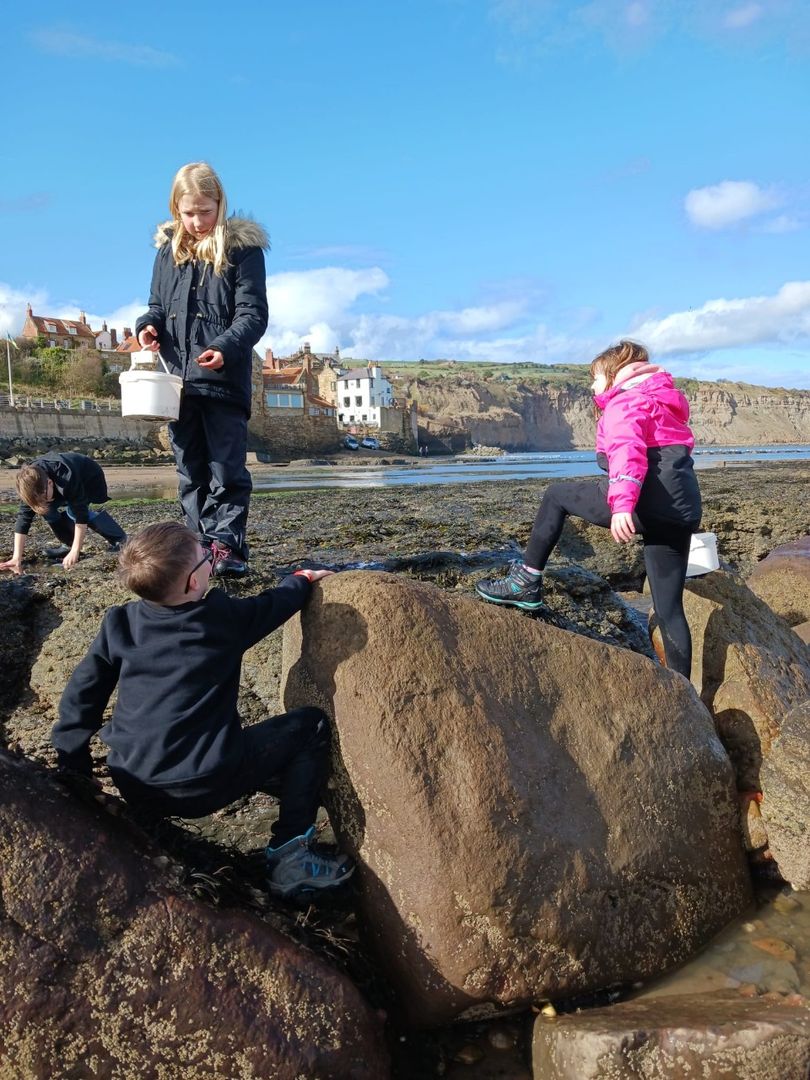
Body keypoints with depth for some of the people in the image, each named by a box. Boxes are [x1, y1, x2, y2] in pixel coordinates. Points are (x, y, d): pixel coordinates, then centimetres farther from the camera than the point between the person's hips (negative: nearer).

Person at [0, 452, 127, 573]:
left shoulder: (68, 479, -45)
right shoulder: (32, 486, -28)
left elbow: (80, 515, -43)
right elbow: (23, 517, -27)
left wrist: (75, 552, -46)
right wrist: (17, 558, -33)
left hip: (90, 480, -5)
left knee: (74, 510, -29)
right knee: (47, 508, -18)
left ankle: (118, 538, -14)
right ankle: (68, 544, 1)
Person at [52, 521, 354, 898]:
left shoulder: (119, 623, 3)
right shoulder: (224, 617, -7)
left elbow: (81, 694, 8)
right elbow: (276, 603, 11)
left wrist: (72, 767, 19)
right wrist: (303, 579, 32)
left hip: (133, 789, 7)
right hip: (203, 786, -6)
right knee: (313, 725, 8)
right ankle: (290, 852, 3)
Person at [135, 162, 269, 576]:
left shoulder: (242, 247, -2)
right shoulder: (168, 249, 12)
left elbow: (253, 313, -8)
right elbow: (158, 304, 20)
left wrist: (225, 348, -25)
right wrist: (148, 326, -4)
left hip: (224, 379, -5)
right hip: (177, 379, 5)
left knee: (227, 470, -4)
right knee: (191, 472, 9)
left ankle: (228, 547, 1)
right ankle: (201, 546, 17)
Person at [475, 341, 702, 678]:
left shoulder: (626, 401, 1)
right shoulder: (663, 401, 30)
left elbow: (627, 450, -20)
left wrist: (622, 504, -35)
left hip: (648, 500, -9)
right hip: (684, 509, 9)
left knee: (557, 495, 9)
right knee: (669, 609, 10)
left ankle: (527, 582, 7)